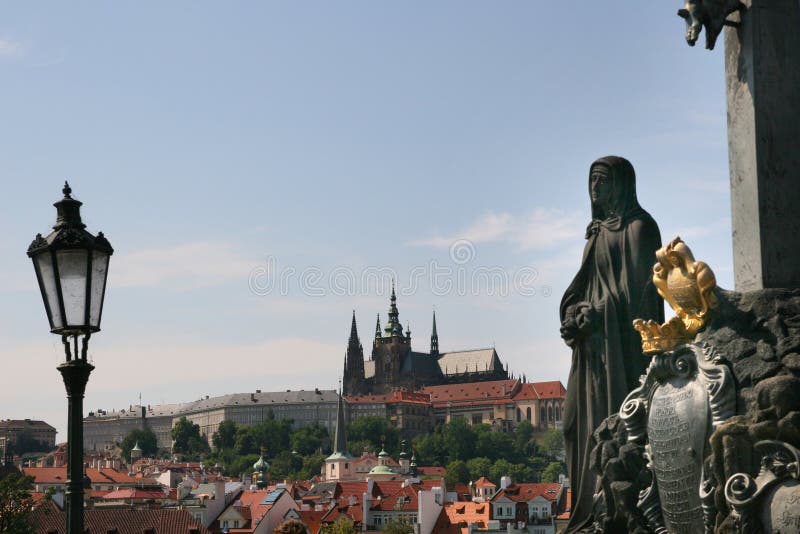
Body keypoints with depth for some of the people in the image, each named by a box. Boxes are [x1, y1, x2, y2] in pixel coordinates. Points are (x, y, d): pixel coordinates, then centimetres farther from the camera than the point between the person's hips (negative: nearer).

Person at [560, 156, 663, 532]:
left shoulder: (638, 226, -5)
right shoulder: (599, 230, 20)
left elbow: (637, 287, -13)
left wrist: (593, 315, -16)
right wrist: (575, 314, -1)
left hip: (621, 338, -9)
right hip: (594, 339, 9)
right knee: (583, 418, 4)